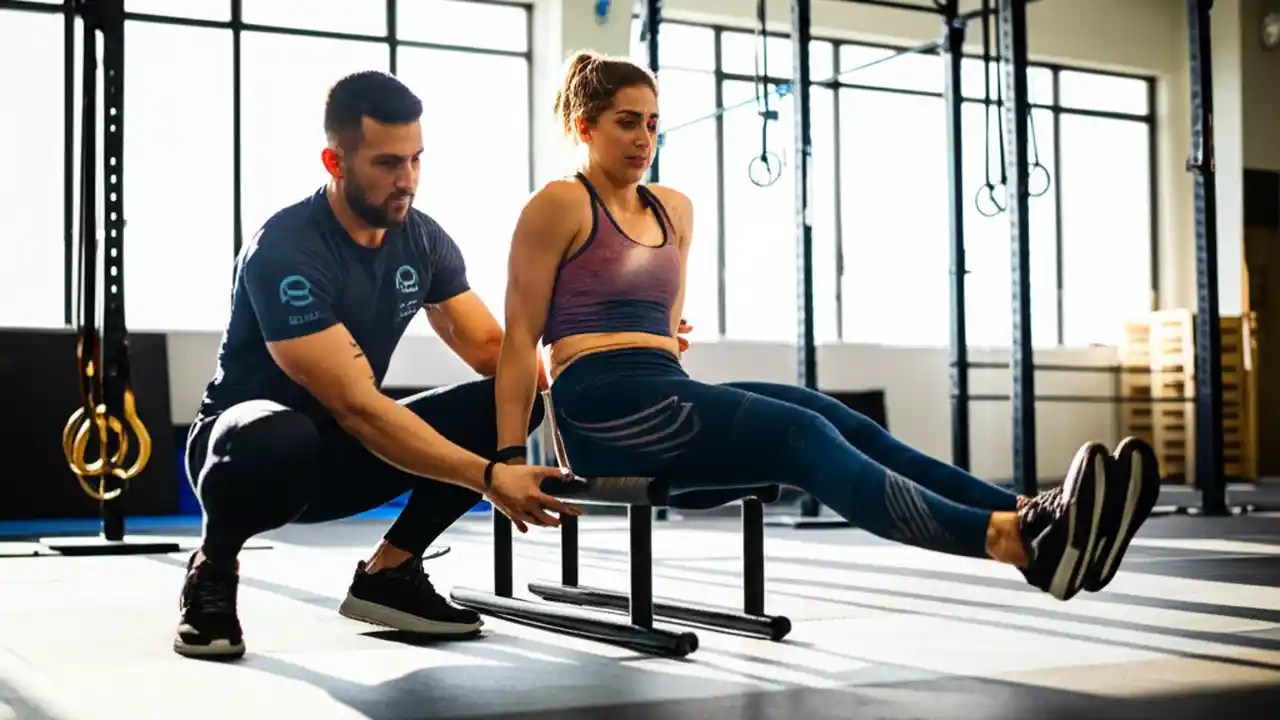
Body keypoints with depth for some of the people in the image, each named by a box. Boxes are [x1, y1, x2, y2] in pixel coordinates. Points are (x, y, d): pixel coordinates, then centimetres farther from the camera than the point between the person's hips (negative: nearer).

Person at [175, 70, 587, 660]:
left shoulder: (422, 240, -4)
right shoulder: (285, 251, -27)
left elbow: (490, 350, -3)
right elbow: (356, 406, -34)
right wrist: (488, 477, -41)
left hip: (345, 454, 6)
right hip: (250, 437, -6)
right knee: (281, 440, -44)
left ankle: (388, 572, -2)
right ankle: (211, 570, -10)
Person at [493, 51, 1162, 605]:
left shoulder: (674, 210, 21)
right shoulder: (559, 206, 0)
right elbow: (519, 337, -4)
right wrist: (508, 459, -9)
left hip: (666, 393, 7)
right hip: (602, 407, -7)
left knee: (845, 426, -19)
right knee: (803, 436, -30)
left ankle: (1031, 517, -37)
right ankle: (1013, 541, -51)